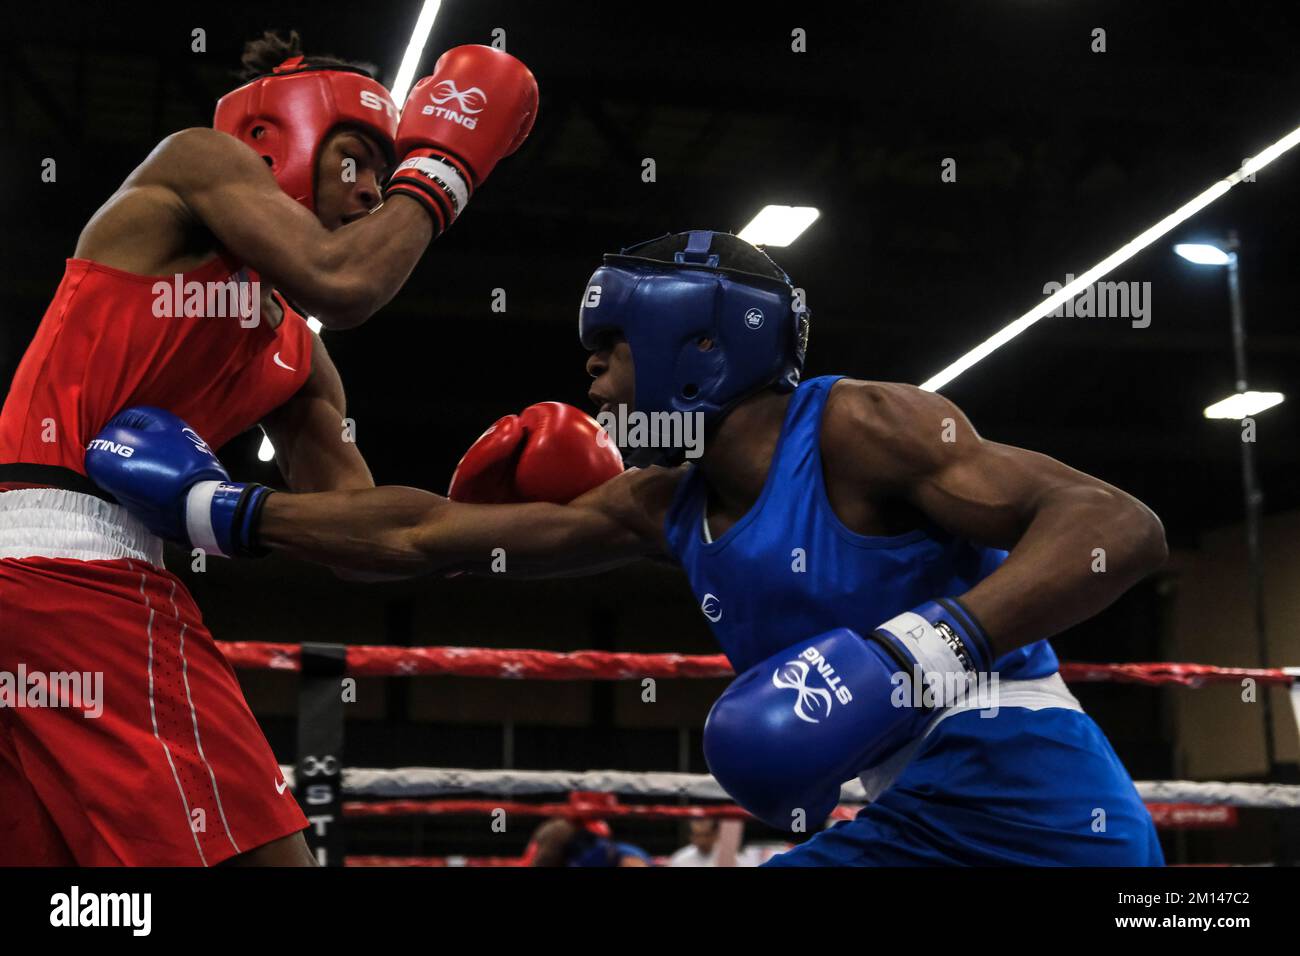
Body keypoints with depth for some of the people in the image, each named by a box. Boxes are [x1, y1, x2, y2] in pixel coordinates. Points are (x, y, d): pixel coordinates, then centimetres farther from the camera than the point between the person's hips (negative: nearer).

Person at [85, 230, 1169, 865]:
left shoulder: (858, 426, -10)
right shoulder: (663, 505, 14)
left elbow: (1121, 526, -20)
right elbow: (425, 534, 18)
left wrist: (915, 648, -32)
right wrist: (217, 507, 22)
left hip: (1012, 793, -9)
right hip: (937, 806, 9)